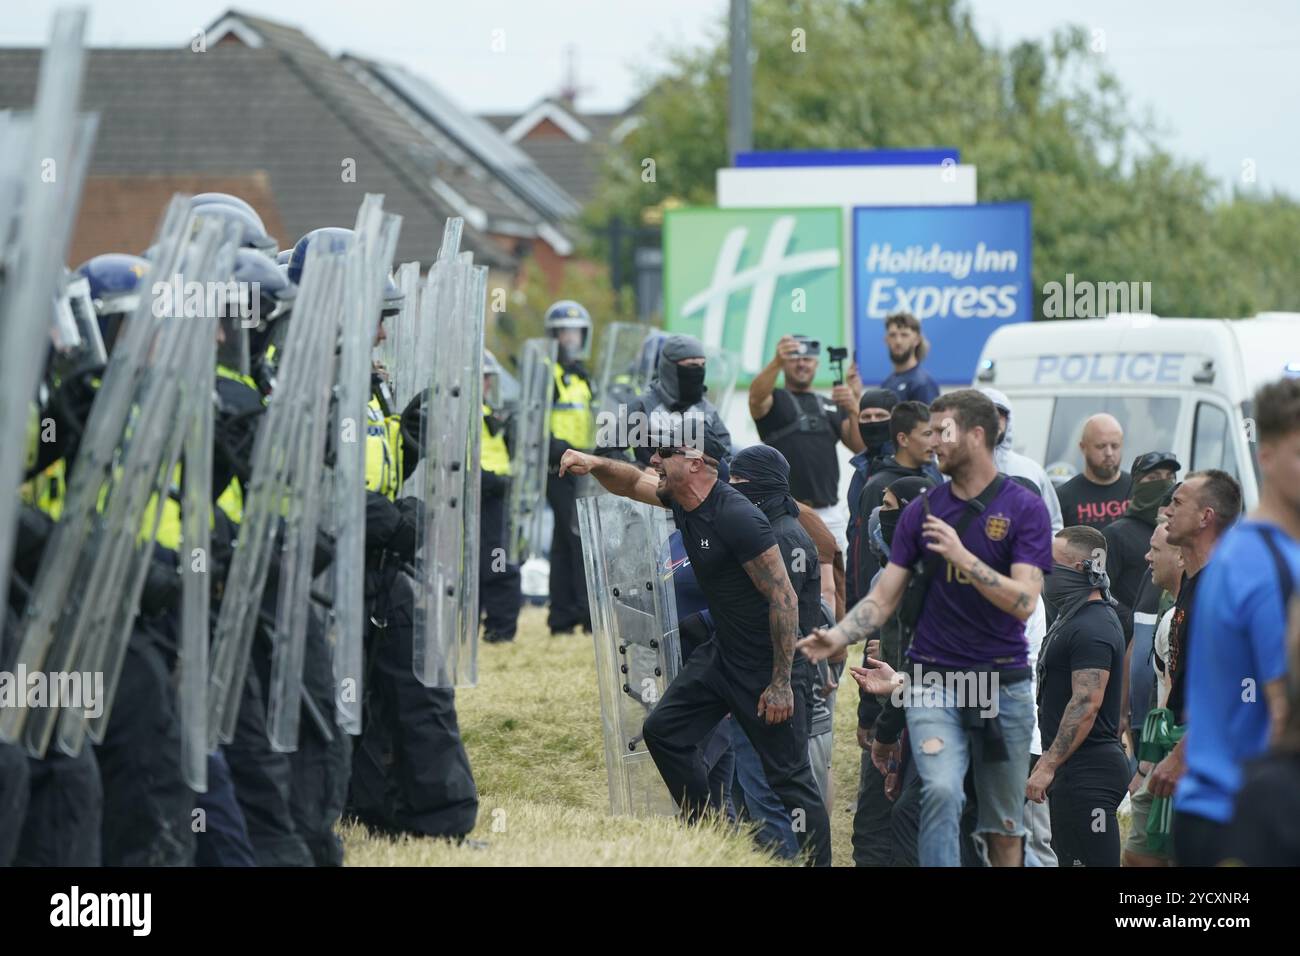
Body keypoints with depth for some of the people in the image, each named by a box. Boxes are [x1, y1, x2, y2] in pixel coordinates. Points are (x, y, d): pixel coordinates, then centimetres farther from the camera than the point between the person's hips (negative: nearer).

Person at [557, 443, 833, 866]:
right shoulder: (682, 500, 0)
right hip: (722, 653, 10)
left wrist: (781, 684, -24)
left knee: (789, 776, -7)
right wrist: (595, 464, -7)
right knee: (663, 731, 10)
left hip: (768, 664, -10)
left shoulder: (737, 517, -26)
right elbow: (632, 483, 17)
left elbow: (784, 598, -25)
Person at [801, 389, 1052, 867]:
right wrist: (837, 636, -11)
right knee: (942, 790, -22)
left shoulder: (1024, 508, -3)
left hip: (1003, 682, -1)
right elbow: (883, 599, 6)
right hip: (934, 679, 1)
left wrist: (963, 557, -23)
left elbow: (1023, 602, -14)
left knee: (1005, 825, 6)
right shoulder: (923, 510, 7)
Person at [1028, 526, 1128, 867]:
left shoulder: (1092, 628, -17)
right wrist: (1049, 759, 24)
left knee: (1090, 861, -12)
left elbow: (1086, 704, -24)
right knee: (1071, 859, 13)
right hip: (1074, 771, 11)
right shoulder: (1074, 619, 18)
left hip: (1086, 774, -11)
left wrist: (1049, 766, -24)